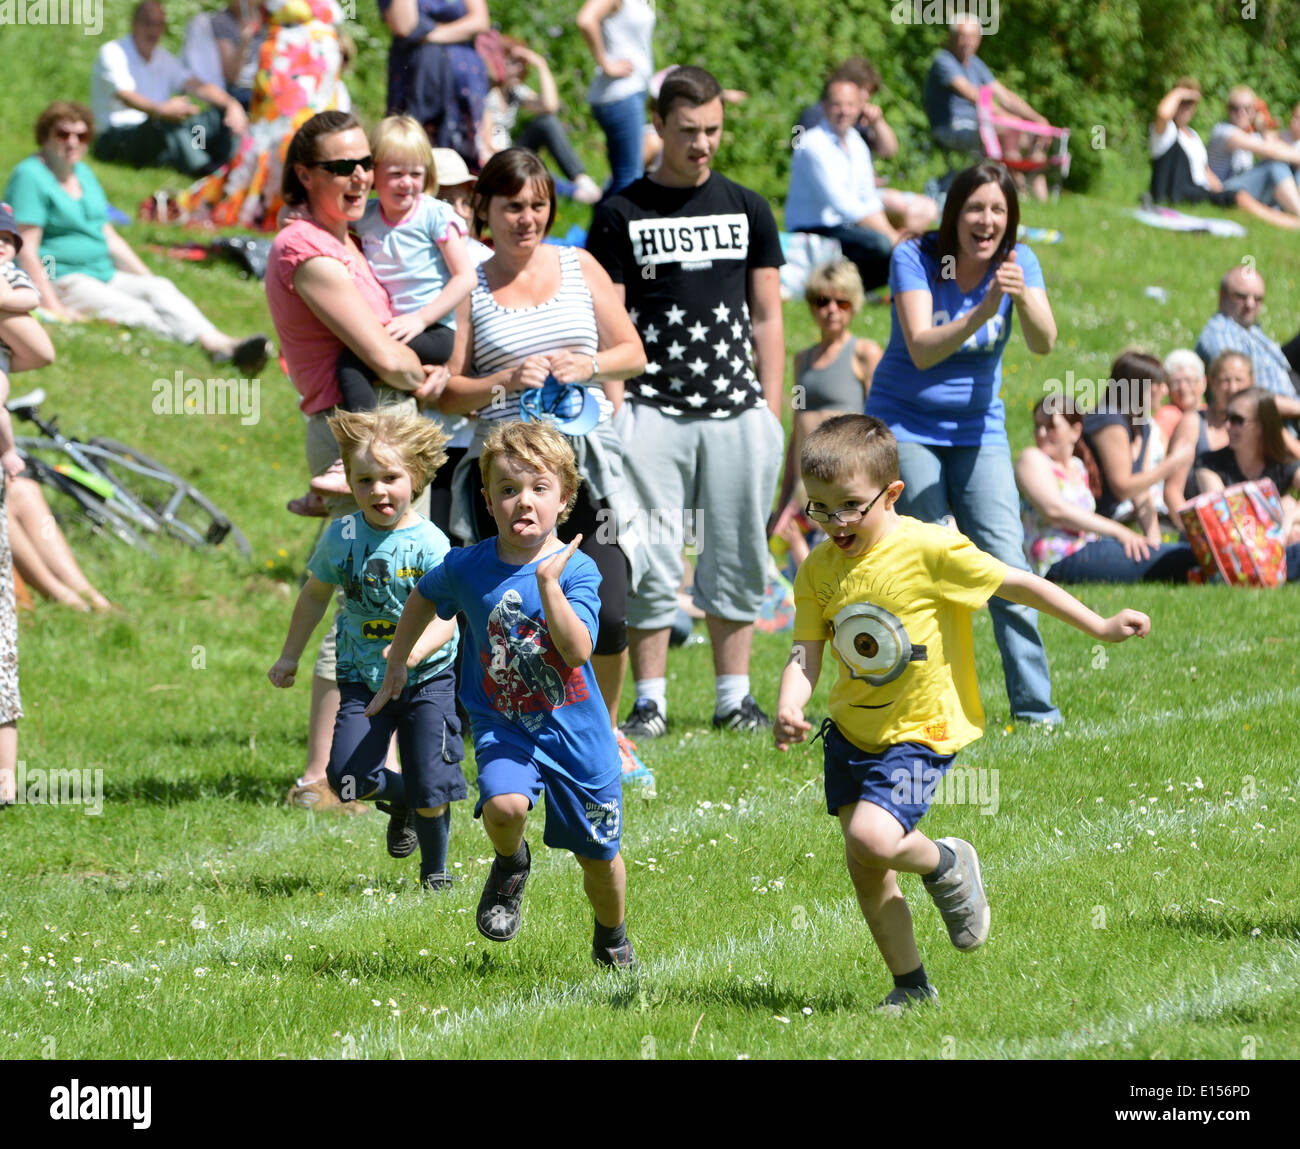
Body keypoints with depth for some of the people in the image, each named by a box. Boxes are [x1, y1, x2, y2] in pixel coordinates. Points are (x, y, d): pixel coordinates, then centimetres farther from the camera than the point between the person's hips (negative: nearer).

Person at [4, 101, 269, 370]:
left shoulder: (84, 174, 20)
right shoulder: (30, 176, -7)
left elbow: (110, 239, 24)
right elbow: (25, 249, -14)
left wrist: (149, 279, 14)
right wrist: (53, 306, -22)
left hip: (104, 274, 7)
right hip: (60, 283, -7)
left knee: (159, 289, -20)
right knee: (132, 310, -29)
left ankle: (218, 343, -44)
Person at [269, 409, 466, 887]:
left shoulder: (429, 544, -15)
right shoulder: (342, 537, -4)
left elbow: (446, 617, -22)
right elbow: (315, 595, 14)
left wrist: (412, 652, -42)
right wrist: (289, 657, 19)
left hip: (428, 675, -3)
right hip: (363, 679, 3)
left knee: (430, 782, -3)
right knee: (348, 777, -13)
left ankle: (435, 867, 23)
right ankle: (400, 800, 21)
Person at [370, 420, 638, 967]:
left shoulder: (577, 569, -12)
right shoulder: (466, 567, -5)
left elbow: (578, 651, -24)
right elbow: (424, 598, 18)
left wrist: (548, 582, -31)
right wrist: (397, 663, 20)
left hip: (576, 728, 0)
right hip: (502, 724, 0)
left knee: (598, 854, 10)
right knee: (504, 804, -31)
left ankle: (612, 938, 41)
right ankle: (510, 865, 5)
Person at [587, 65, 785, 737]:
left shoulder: (747, 210, 11)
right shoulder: (622, 214, 3)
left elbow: (767, 318, 13)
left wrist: (771, 414, 5)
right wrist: (610, 416, -8)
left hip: (736, 409, 3)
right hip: (653, 407, -2)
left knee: (736, 558, 4)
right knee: (651, 563, -4)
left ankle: (734, 696, 11)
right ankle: (649, 701, 2)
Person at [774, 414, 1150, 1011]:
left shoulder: (928, 550, -17)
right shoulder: (818, 570, -3)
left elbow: (1015, 583, -10)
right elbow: (806, 650, -5)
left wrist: (1099, 627, -6)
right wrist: (789, 707, -27)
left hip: (918, 734, -6)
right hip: (851, 731, 6)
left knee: (872, 838, -25)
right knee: (864, 868, 7)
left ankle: (947, 866, 7)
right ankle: (910, 985, 23)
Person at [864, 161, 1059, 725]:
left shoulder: (1017, 261, -5)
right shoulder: (914, 258, -15)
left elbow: (1044, 343, -18)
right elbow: (921, 349, -25)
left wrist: (1022, 297, -38)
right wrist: (982, 312, -39)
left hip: (978, 429, 3)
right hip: (906, 423, -3)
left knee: (1004, 559, -8)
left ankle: (1034, 704, -5)